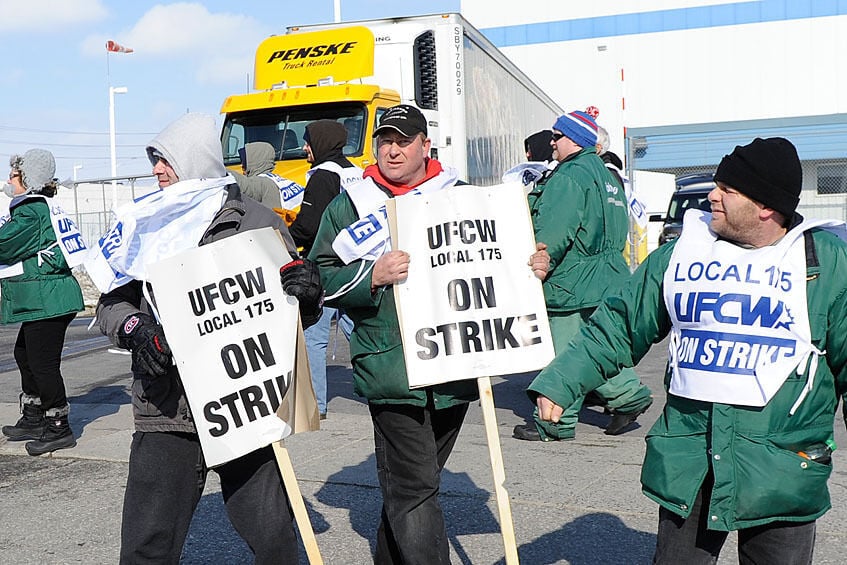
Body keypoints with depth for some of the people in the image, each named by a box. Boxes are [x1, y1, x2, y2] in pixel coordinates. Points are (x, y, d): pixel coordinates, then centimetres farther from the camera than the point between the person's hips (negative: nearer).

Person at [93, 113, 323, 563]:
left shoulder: (256, 220, 5)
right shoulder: (145, 223, 11)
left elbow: (296, 314, 9)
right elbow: (111, 303, 12)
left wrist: (306, 292, -14)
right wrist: (134, 329, -10)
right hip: (167, 410, 2)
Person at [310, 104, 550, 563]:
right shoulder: (349, 206, 4)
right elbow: (321, 277, 0)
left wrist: (532, 267, -4)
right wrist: (372, 276, -17)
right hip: (391, 368, -3)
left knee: (411, 481, 17)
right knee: (414, 488, -7)